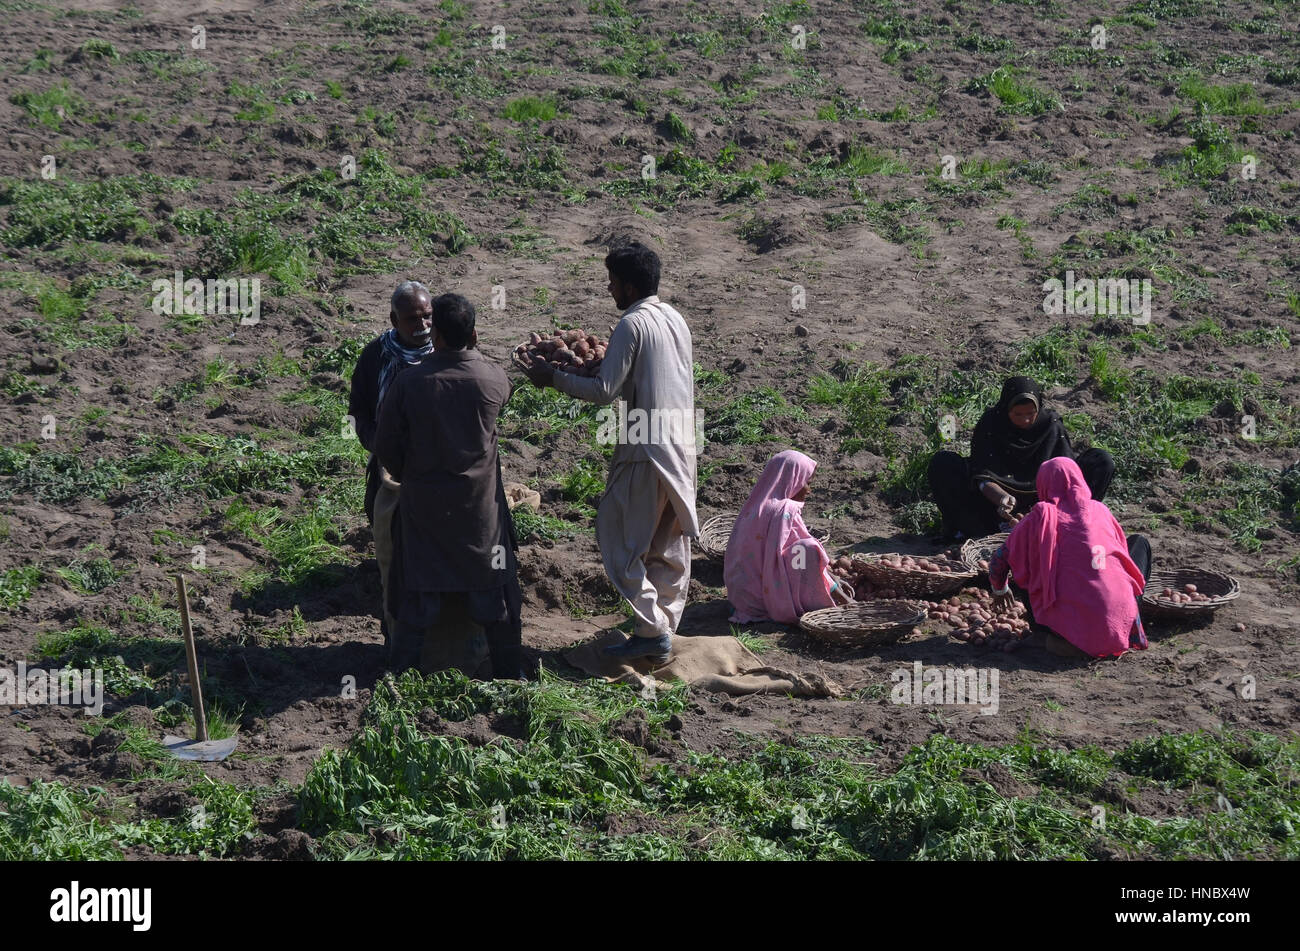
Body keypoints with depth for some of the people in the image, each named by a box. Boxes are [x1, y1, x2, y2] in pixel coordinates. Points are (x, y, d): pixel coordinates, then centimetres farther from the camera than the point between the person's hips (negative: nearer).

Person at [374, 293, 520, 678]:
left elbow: (386, 446, -6)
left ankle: (401, 670, 18)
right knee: (488, 584, 15)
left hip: (423, 502, 0)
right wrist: (473, 352, 16)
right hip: (479, 502, 1)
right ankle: (506, 668, 25)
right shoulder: (493, 379, -13)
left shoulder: (408, 383, -15)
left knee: (419, 588, 12)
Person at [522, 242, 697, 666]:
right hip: (682, 447, 8)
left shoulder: (632, 324, -13)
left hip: (644, 449, -8)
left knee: (620, 537, 0)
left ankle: (651, 629, -6)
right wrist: (602, 363, 27)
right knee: (669, 546, 12)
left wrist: (553, 378, -5)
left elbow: (606, 390, -16)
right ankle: (664, 634, 16)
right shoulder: (675, 319, 12)